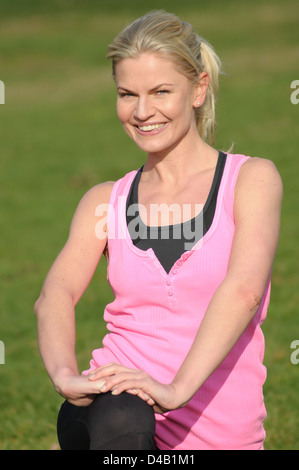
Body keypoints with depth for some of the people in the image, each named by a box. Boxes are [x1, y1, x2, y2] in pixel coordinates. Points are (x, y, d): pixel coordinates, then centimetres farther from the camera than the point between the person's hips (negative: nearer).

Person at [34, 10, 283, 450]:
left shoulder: (252, 179, 4)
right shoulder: (105, 202, 13)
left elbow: (245, 290, -13)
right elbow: (55, 294, -5)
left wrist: (177, 388, -28)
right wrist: (65, 373, -27)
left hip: (218, 434, 0)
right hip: (113, 404, 0)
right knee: (121, 422, -34)